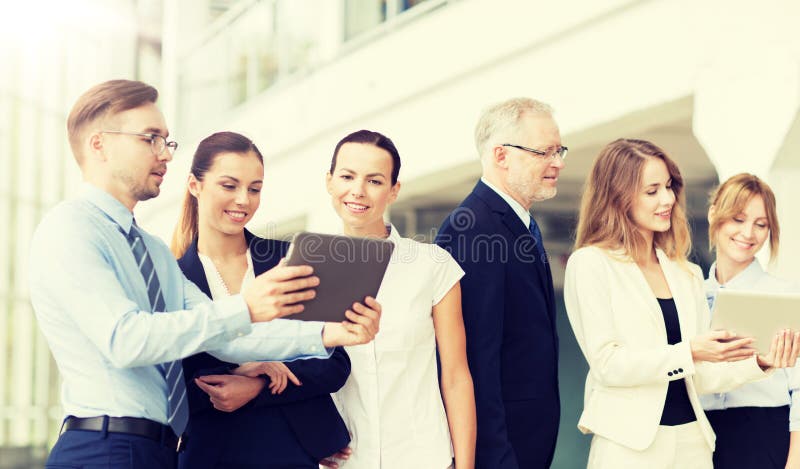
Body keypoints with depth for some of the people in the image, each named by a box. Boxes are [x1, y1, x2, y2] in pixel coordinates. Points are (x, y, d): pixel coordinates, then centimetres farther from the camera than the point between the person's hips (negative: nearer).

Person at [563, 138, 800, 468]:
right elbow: (607, 364, -12)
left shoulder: (686, 274, 11)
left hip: (692, 440, 5)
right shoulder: (590, 264, -4)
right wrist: (689, 352, -20)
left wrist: (758, 363, -4)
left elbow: (698, 377, 11)